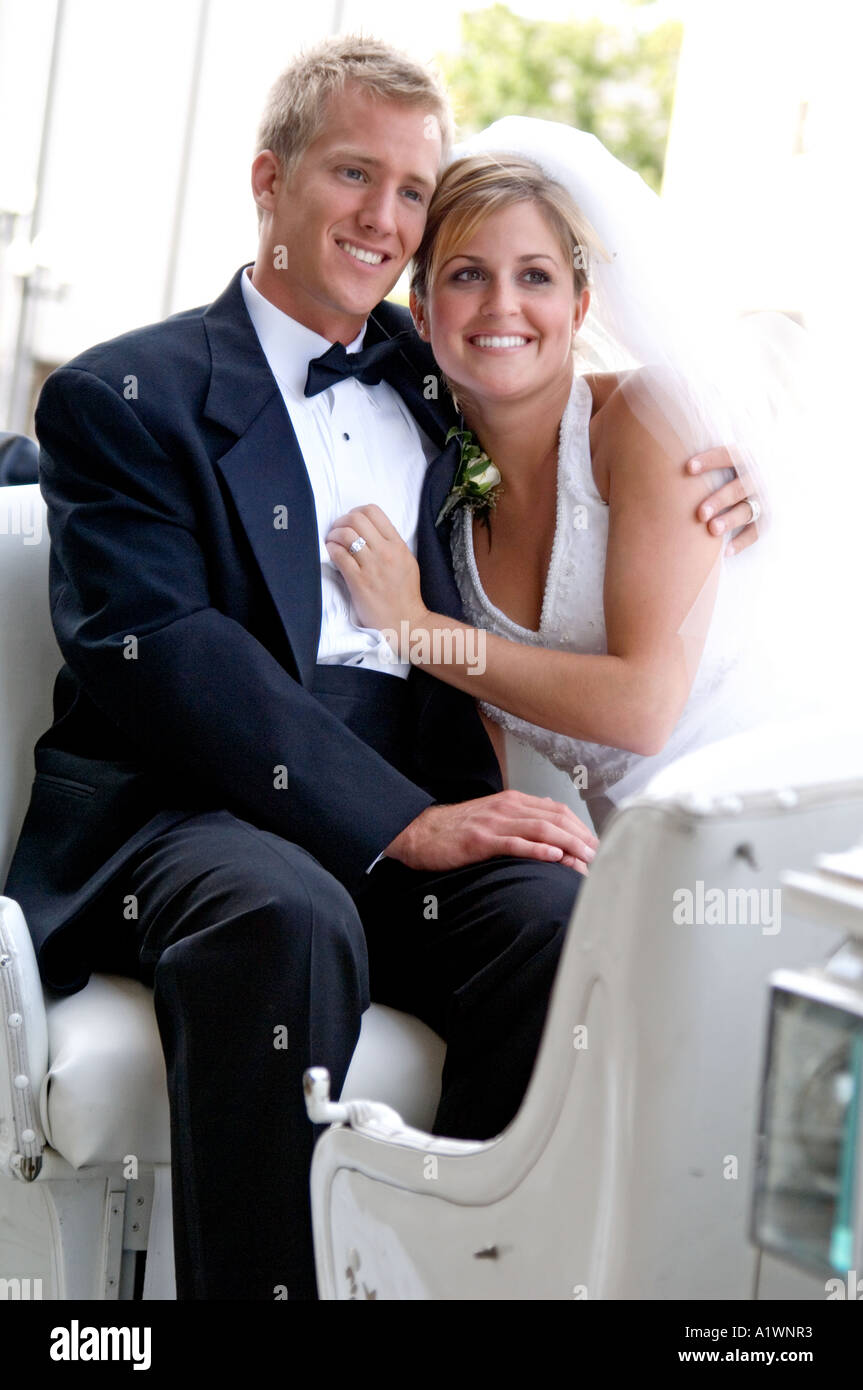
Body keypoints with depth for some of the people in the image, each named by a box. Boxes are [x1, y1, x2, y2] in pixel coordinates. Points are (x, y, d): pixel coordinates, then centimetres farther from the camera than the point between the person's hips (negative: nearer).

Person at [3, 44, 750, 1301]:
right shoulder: (123, 396, 7)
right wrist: (402, 822, -18)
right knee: (285, 914, -37)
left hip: (422, 810, 4)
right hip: (183, 812, -4)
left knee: (565, 915, -28)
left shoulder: (435, 377, 23)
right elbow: (159, 654, -8)